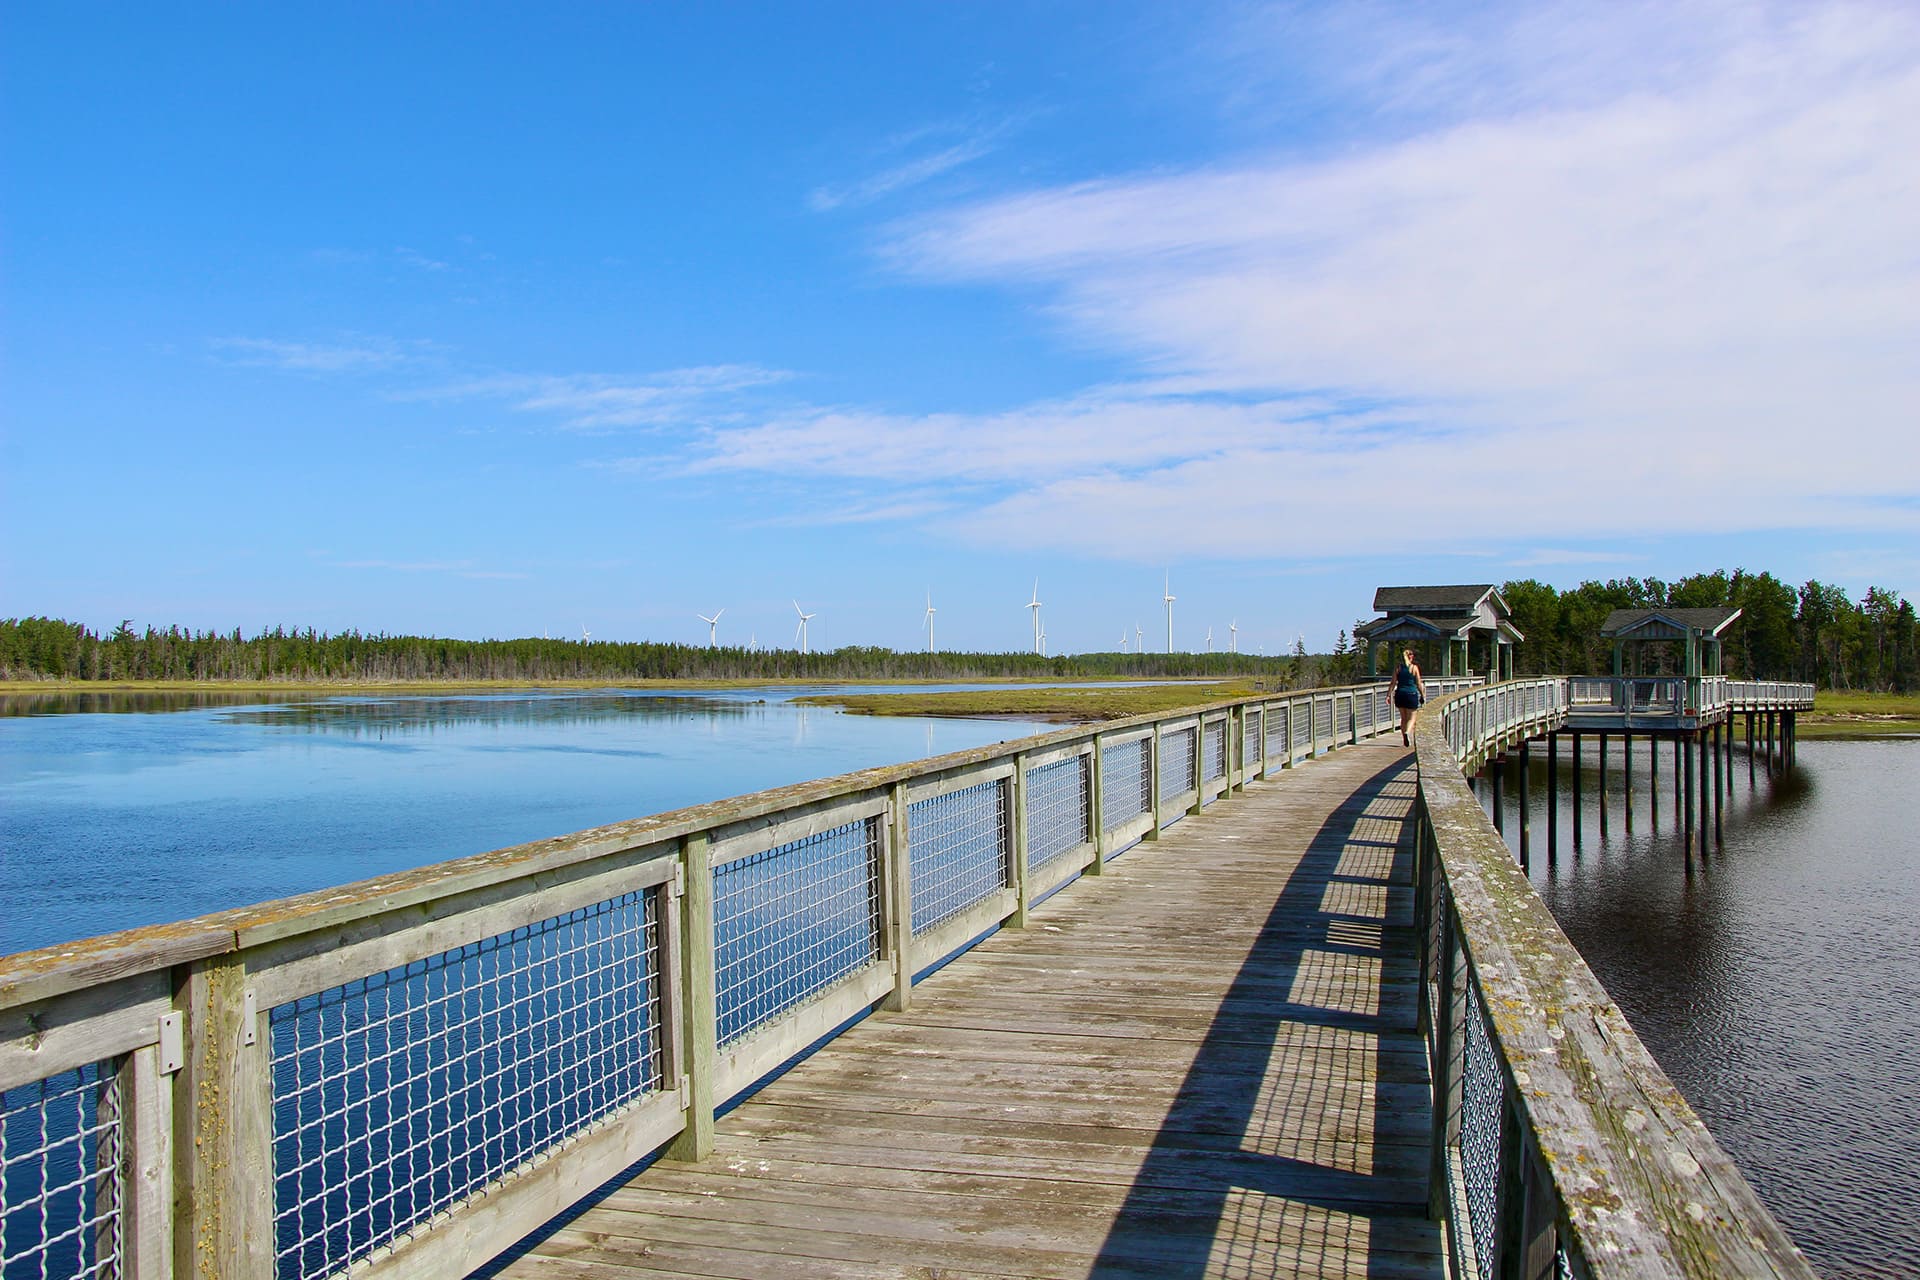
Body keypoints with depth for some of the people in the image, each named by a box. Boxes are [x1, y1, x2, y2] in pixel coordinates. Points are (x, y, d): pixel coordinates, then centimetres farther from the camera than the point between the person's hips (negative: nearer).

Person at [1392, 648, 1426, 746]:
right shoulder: (1414, 667, -5)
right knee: (1412, 718, 3)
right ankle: (1407, 733, -25)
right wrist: (1422, 695, 8)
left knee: (1403, 718, 16)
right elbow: (1419, 684, -2)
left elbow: (1393, 683, 0)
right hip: (1411, 694, -3)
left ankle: (1404, 740, 19)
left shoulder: (1398, 668, 3)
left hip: (1400, 694, 3)